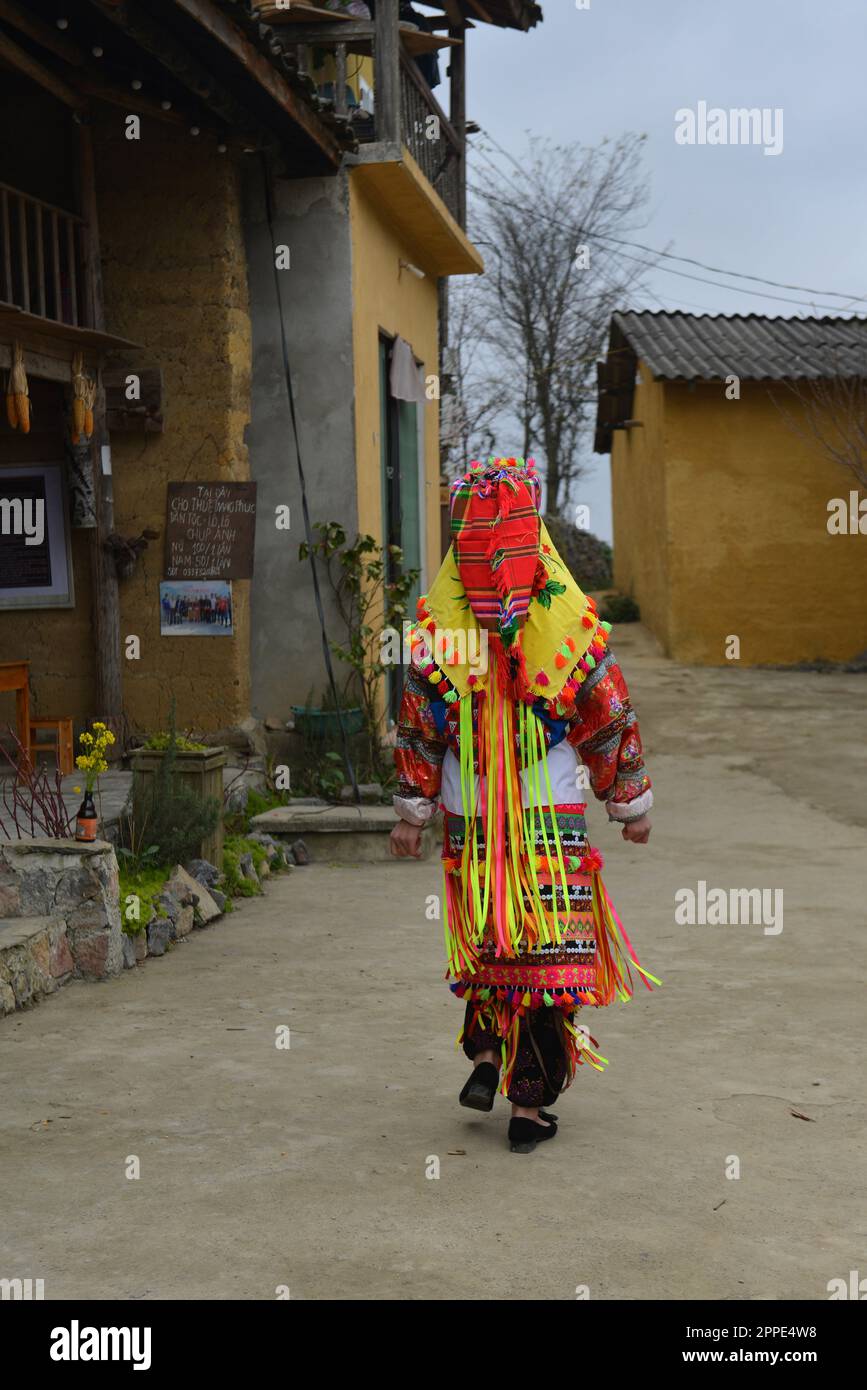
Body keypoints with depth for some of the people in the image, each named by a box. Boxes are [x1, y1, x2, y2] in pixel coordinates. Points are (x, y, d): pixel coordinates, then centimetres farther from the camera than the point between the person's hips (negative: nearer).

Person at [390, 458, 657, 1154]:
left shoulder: (437, 621, -5)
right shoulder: (572, 621, -8)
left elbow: (417, 724, 0)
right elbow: (613, 723, -2)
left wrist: (413, 810, 9)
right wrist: (633, 805, 10)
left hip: (470, 827, 2)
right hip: (554, 824, -2)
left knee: (486, 947, 22)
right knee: (547, 959, 5)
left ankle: (486, 1057, 14)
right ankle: (530, 1107, 8)